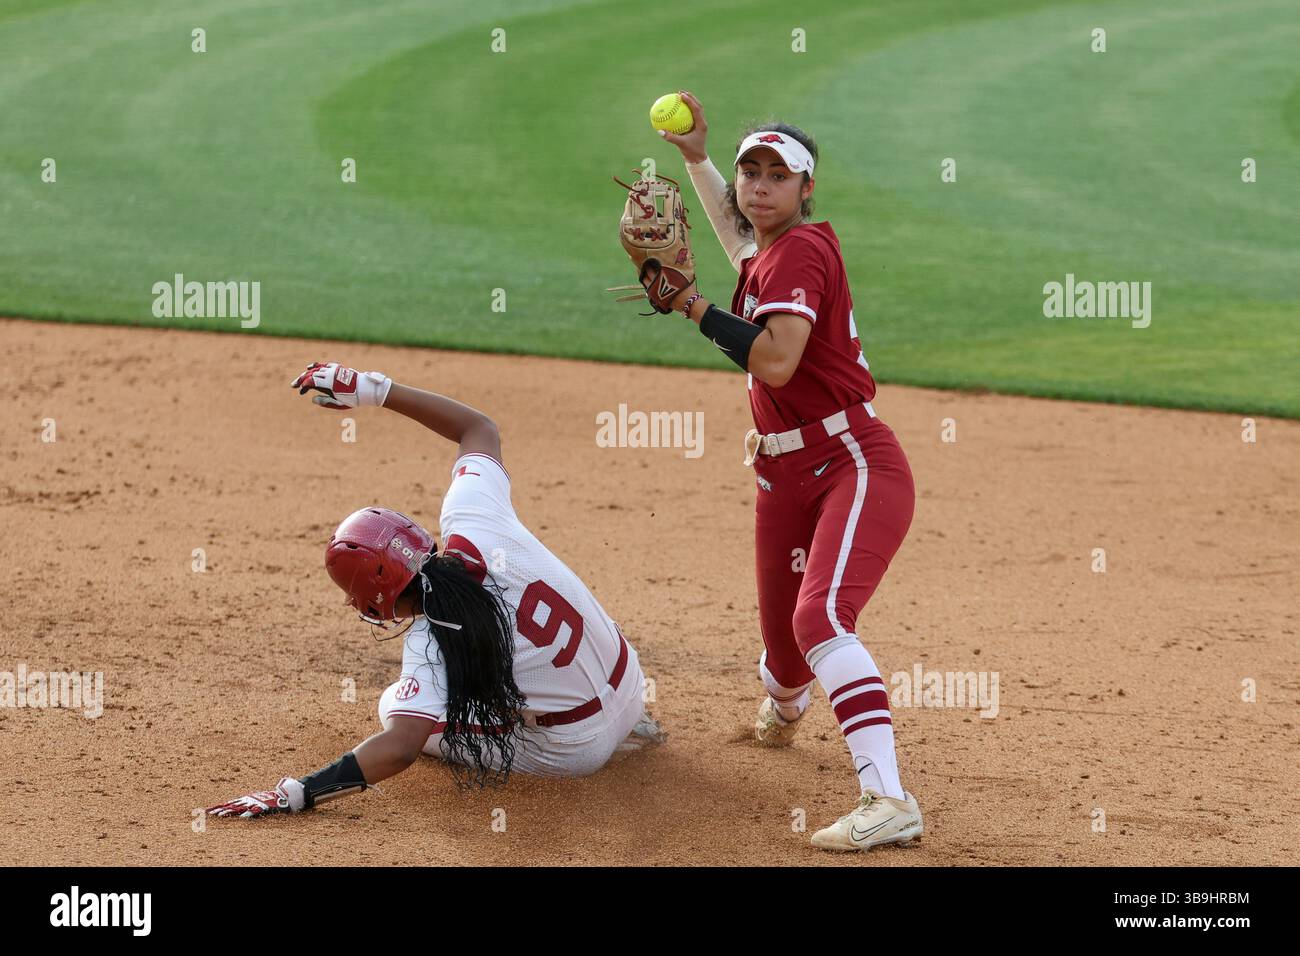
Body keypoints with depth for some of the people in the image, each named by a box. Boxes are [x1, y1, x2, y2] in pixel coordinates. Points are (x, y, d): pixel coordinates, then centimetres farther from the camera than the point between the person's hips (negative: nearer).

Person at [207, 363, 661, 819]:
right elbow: (479, 428, -1)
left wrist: (293, 794, -39)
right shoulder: (475, 522, -17)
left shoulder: (431, 643, -30)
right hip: (629, 679, 5)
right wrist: (375, 389, -1)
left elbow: (400, 748, -39)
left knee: (395, 707, 9)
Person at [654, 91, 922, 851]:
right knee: (785, 647, 16)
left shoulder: (801, 250, -12)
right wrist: (697, 157, 37)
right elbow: (737, 224, 42)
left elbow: (777, 361, -26)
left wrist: (691, 303, -20)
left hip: (857, 467, -9)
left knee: (821, 618, -30)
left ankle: (888, 800, -41)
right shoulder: (766, 249, 14)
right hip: (786, 479, 9)